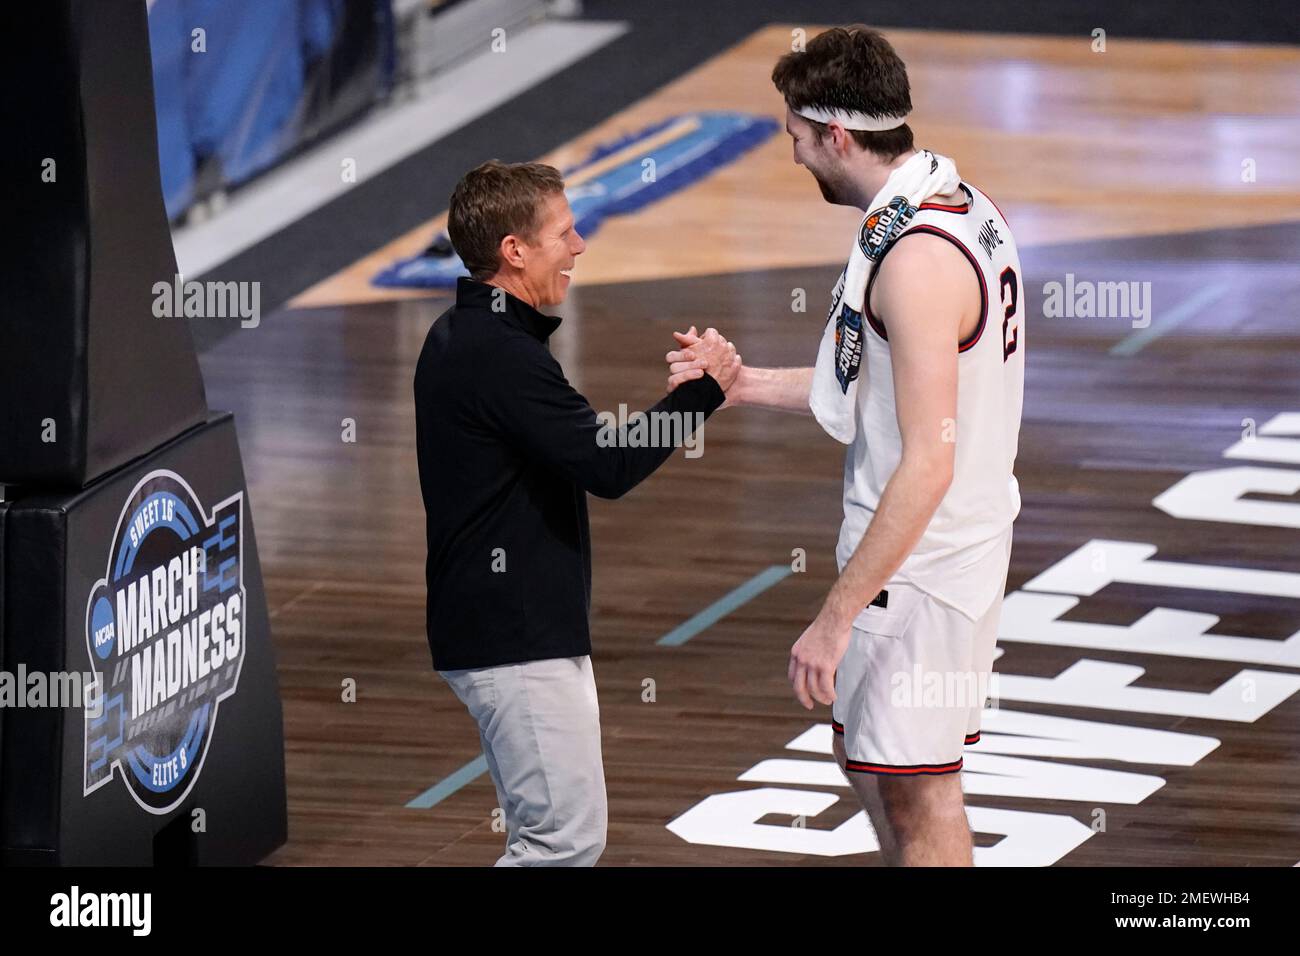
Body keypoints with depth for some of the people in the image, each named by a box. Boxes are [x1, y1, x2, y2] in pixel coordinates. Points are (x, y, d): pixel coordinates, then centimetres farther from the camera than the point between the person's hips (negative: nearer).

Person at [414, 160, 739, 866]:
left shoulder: (459, 337, 15)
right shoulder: (500, 353, -19)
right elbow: (608, 466, -21)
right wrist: (704, 389, -11)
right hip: (517, 639, -11)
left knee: (549, 837, 12)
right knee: (566, 837, -10)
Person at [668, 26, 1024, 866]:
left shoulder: (917, 261, -25)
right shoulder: (964, 209, 6)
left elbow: (926, 466, -28)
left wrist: (836, 617, -25)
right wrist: (744, 382, 20)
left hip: (917, 571, -10)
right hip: (960, 546, 10)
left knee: (919, 801, 0)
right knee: (867, 755, 23)